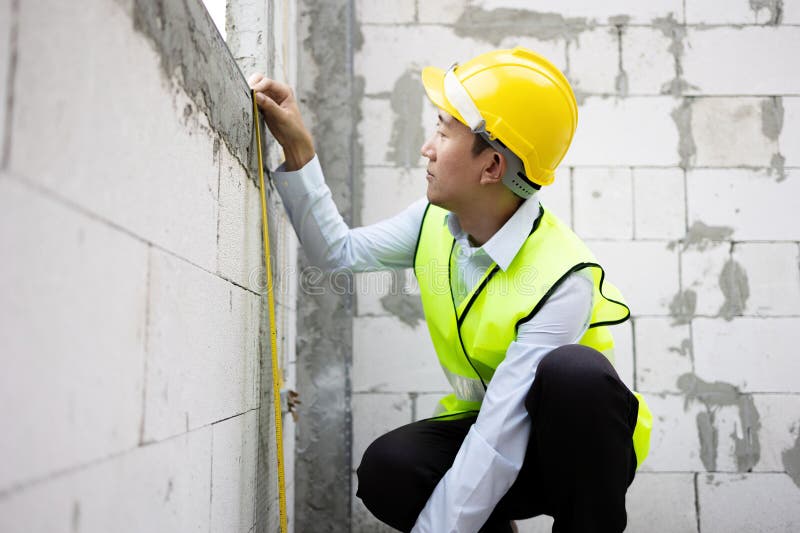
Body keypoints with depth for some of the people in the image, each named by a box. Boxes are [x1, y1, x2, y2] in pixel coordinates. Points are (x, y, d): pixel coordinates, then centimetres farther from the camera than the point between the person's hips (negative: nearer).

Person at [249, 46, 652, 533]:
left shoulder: (561, 279, -28)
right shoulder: (435, 221, -5)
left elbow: (501, 435, -32)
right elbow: (339, 252, 7)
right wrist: (298, 147, -2)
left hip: (575, 450, -4)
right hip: (483, 425, 5)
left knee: (574, 371, -38)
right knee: (387, 470, -26)